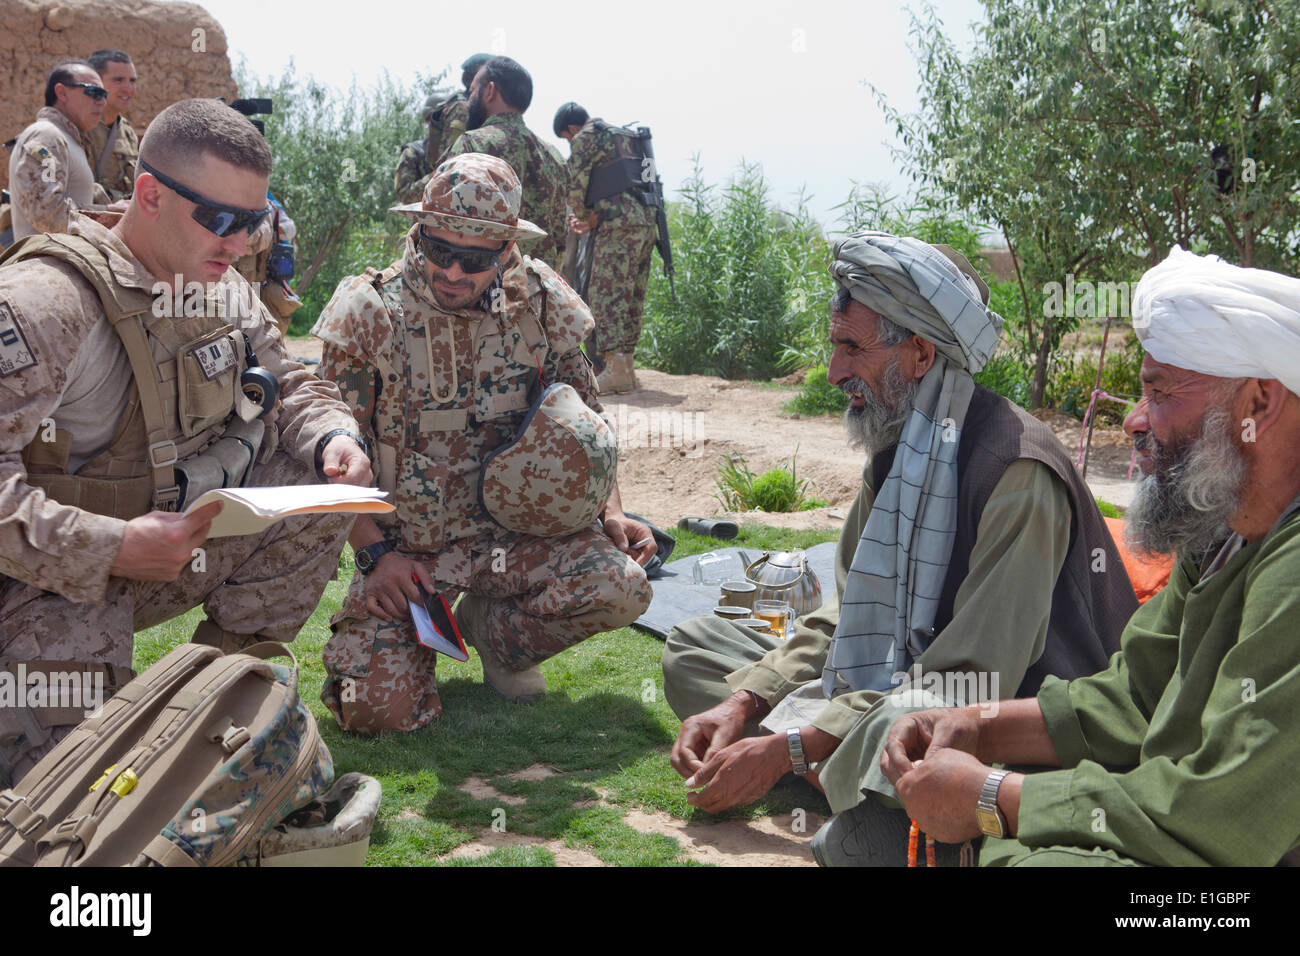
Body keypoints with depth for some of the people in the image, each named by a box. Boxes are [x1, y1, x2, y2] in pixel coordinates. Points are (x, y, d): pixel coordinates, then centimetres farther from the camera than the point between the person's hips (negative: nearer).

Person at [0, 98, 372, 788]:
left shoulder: (223, 290, 1)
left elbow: (289, 387, 10)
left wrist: (333, 436, -13)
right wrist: (109, 548, -36)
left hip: (180, 541, 7)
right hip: (56, 579, -7)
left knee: (325, 481, -9)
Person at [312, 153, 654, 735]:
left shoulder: (539, 307, -1)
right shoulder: (370, 312, -8)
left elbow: (584, 421, 12)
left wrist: (611, 512, -2)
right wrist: (376, 553, -14)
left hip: (516, 533, 2)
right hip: (407, 548, -2)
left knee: (620, 587, -26)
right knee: (377, 706, -20)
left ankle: (490, 629, 7)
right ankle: (423, 631, 18)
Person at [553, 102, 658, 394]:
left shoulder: (585, 138, 1)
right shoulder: (624, 137, 27)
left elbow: (574, 186, -4)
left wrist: (584, 216, 14)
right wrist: (592, 218, 28)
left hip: (619, 225, -9)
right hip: (646, 220, 9)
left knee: (607, 294, -9)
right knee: (631, 297, 11)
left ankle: (616, 370, -17)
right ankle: (627, 364, 14)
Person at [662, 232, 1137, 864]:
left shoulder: (1018, 473, -23)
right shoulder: (897, 447, 5)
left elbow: (971, 678, -27)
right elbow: (843, 617, 7)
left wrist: (789, 747, -28)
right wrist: (740, 704, -9)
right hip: (897, 690, 9)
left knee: (892, 729, -44)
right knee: (693, 646, 5)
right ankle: (845, 782, -9)